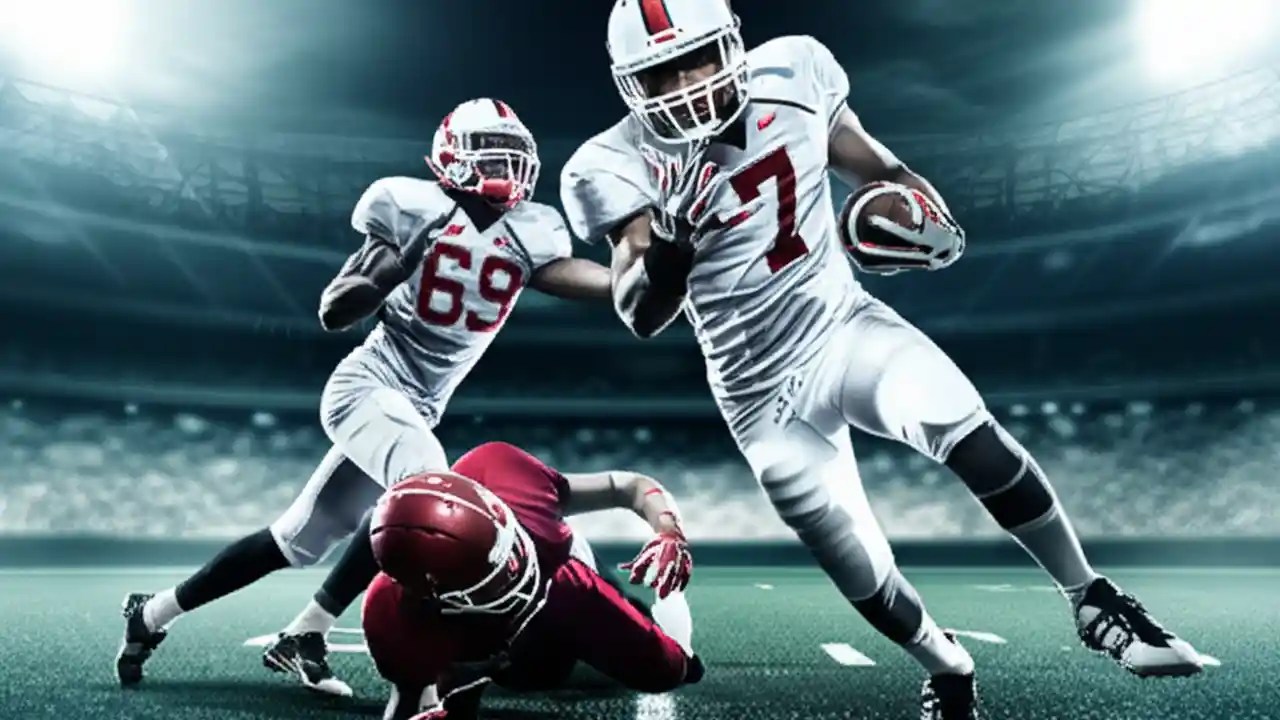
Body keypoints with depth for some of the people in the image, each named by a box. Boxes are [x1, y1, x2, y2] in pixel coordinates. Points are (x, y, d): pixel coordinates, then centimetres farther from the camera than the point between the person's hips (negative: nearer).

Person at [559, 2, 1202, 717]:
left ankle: (1093, 599, 2)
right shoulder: (619, 166, -14)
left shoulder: (790, 73, -4)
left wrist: (911, 199, -6)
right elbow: (641, 316, -23)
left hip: (847, 325, 2)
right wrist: (667, 251, -44)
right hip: (765, 389, -1)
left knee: (975, 437, -24)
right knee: (861, 573, 2)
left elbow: (869, 161, 13)